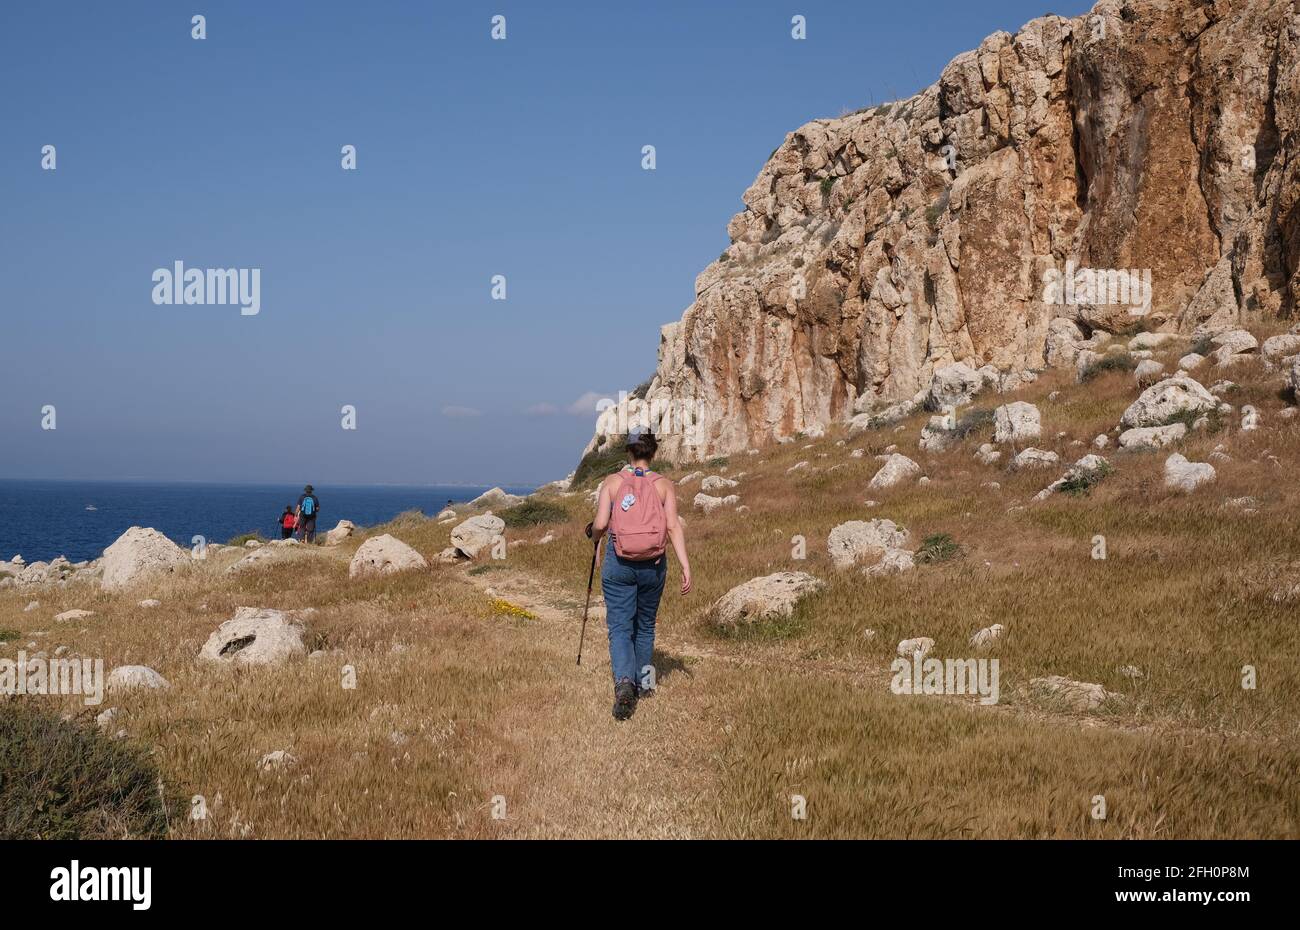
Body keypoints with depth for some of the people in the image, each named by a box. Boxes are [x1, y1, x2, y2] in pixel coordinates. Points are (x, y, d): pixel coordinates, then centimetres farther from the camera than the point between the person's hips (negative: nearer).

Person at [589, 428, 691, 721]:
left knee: (620, 627, 0)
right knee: (645, 625, 21)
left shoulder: (612, 482, -3)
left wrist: (596, 539, 12)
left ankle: (624, 682, -23)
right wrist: (685, 566, -11)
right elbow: (673, 526, -10)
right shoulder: (664, 485, -1)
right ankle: (643, 682, 34)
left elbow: (600, 523, -11)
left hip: (618, 564, -2)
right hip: (653, 565, 2)